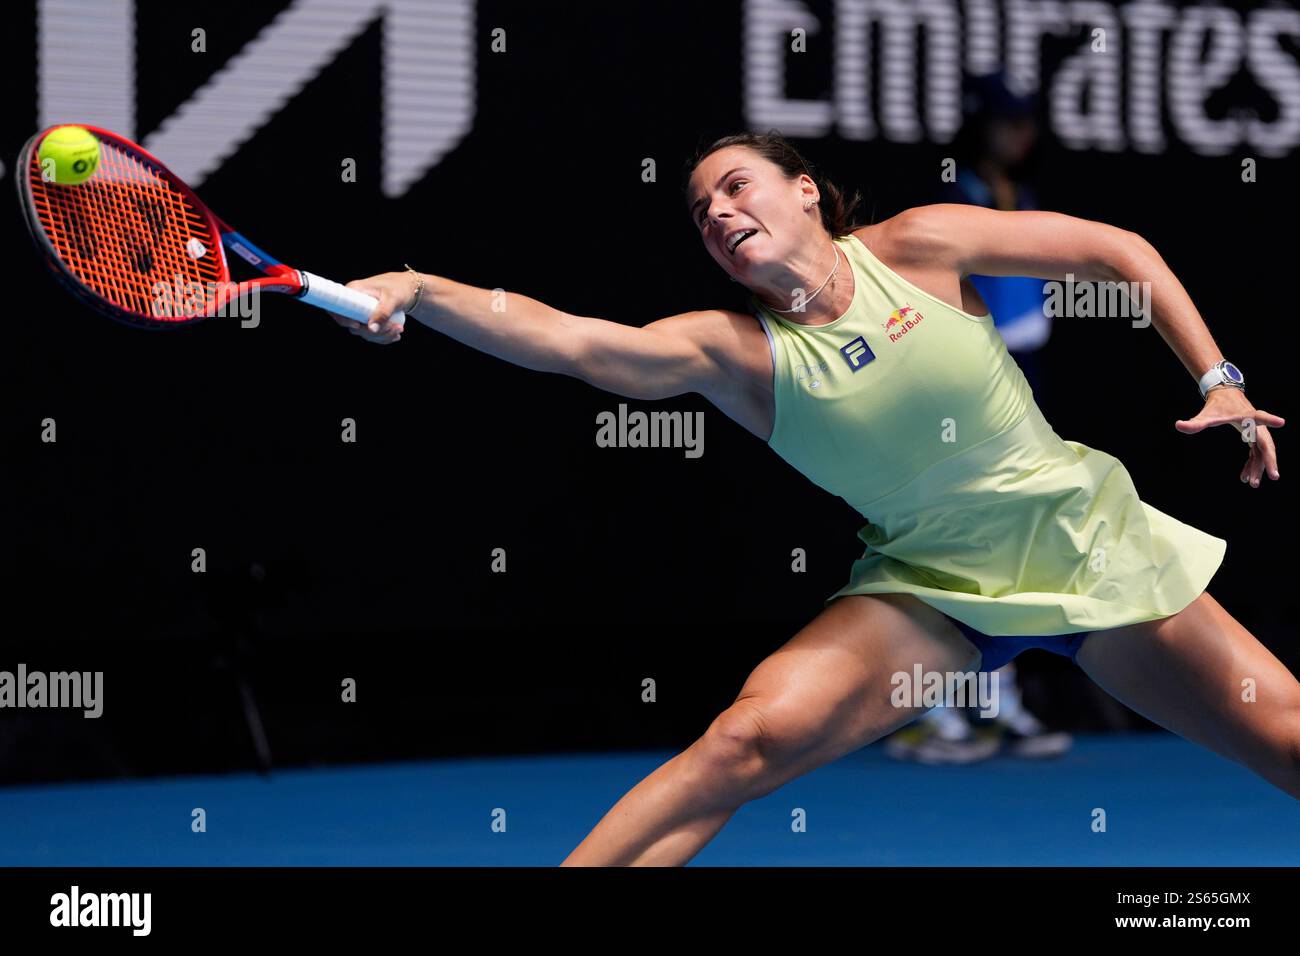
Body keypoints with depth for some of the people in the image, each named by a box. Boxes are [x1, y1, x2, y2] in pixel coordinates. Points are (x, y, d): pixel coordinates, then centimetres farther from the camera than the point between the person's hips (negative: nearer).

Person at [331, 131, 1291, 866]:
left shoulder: (913, 248, -11)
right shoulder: (739, 351, -10)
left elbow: (1119, 249, -2)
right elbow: (568, 338, -25)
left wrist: (1217, 381, -7)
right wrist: (416, 290, -39)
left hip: (1090, 544, 0)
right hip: (932, 590, 0)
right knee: (752, 735, -22)